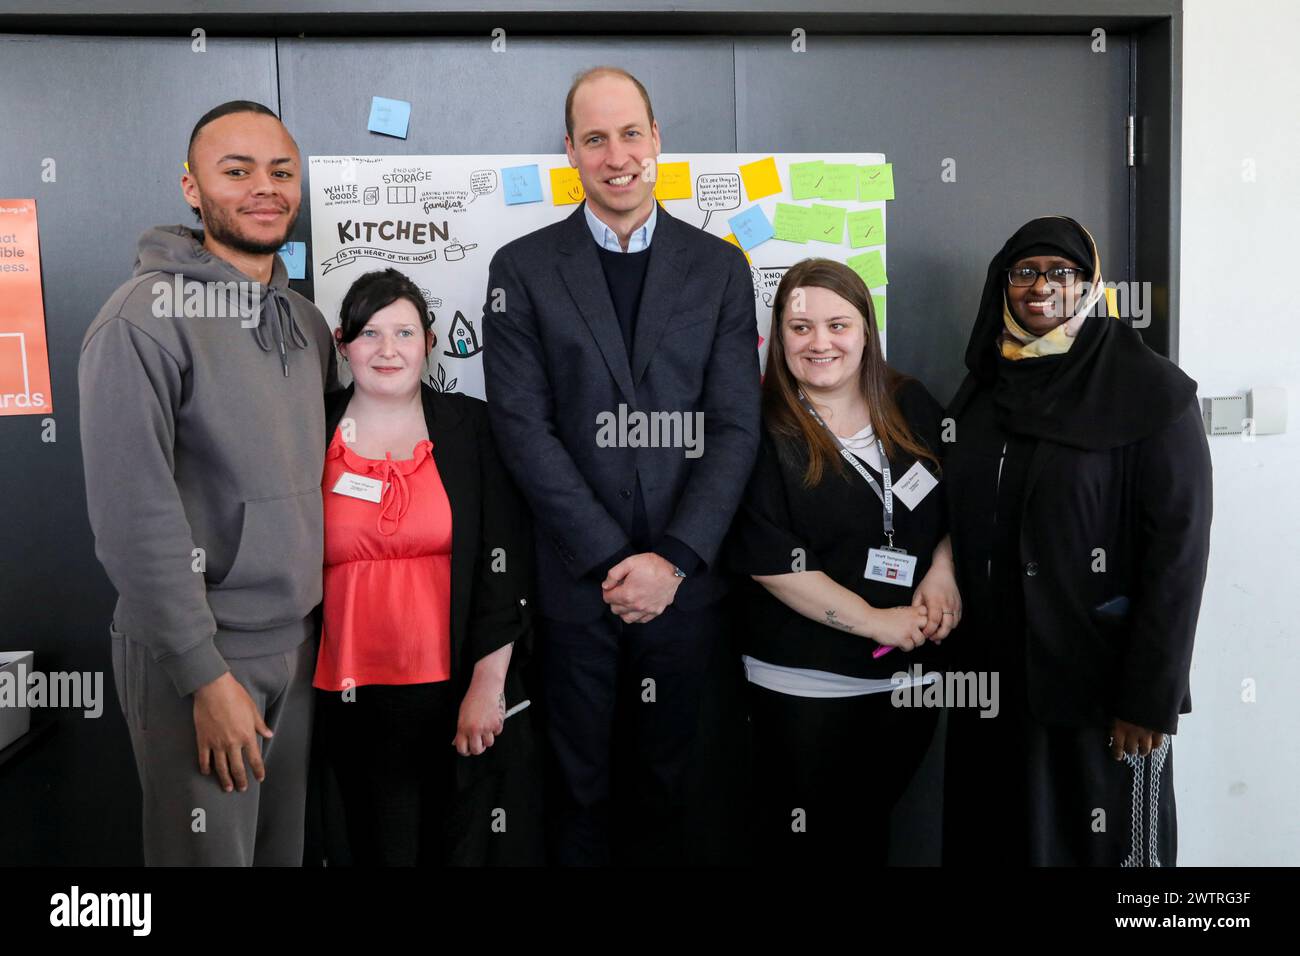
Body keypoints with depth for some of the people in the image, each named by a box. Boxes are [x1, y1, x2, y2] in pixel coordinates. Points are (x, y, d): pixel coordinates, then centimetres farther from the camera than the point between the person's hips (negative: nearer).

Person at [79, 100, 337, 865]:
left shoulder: (307, 321, 8)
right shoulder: (146, 318, -13)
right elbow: (133, 516, -17)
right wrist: (207, 674, -17)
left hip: (301, 643, 6)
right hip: (197, 656, -6)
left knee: (290, 847, 17)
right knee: (211, 852, 7)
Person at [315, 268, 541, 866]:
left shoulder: (471, 428, 0)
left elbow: (503, 562, -4)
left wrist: (488, 682, -10)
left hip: (462, 689, -1)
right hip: (354, 700, 1)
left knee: (471, 845, 8)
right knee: (381, 847, 12)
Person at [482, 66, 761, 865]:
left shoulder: (719, 267, 4)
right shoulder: (522, 269, 1)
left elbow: (736, 426, -2)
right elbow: (523, 426, -6)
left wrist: (671, 559, -11)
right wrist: (614, 560, -12)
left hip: (685, 581, 1)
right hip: (576, 583, -1)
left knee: (666, 778, 16)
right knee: (581, 784, 13)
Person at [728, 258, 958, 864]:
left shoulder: (910, 405, 3)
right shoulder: (762, 430, -12)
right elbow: (770, 563, -16)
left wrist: (943, 572, -7)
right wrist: (874, 621, -16)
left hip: (913, 673, 5)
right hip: (804, 684, -4)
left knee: (869, 832, 21)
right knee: (802, 838, 9)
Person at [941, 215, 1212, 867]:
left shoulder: (1152, 392, -8)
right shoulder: (983, 388, 9)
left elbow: (1178, 550, -12)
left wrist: (1151, 697, -15)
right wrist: (954, 654, 7)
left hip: (1098, 685, -5)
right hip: (990, 679, 5)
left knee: (1099, 844, 9)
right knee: (994, 840, 14)